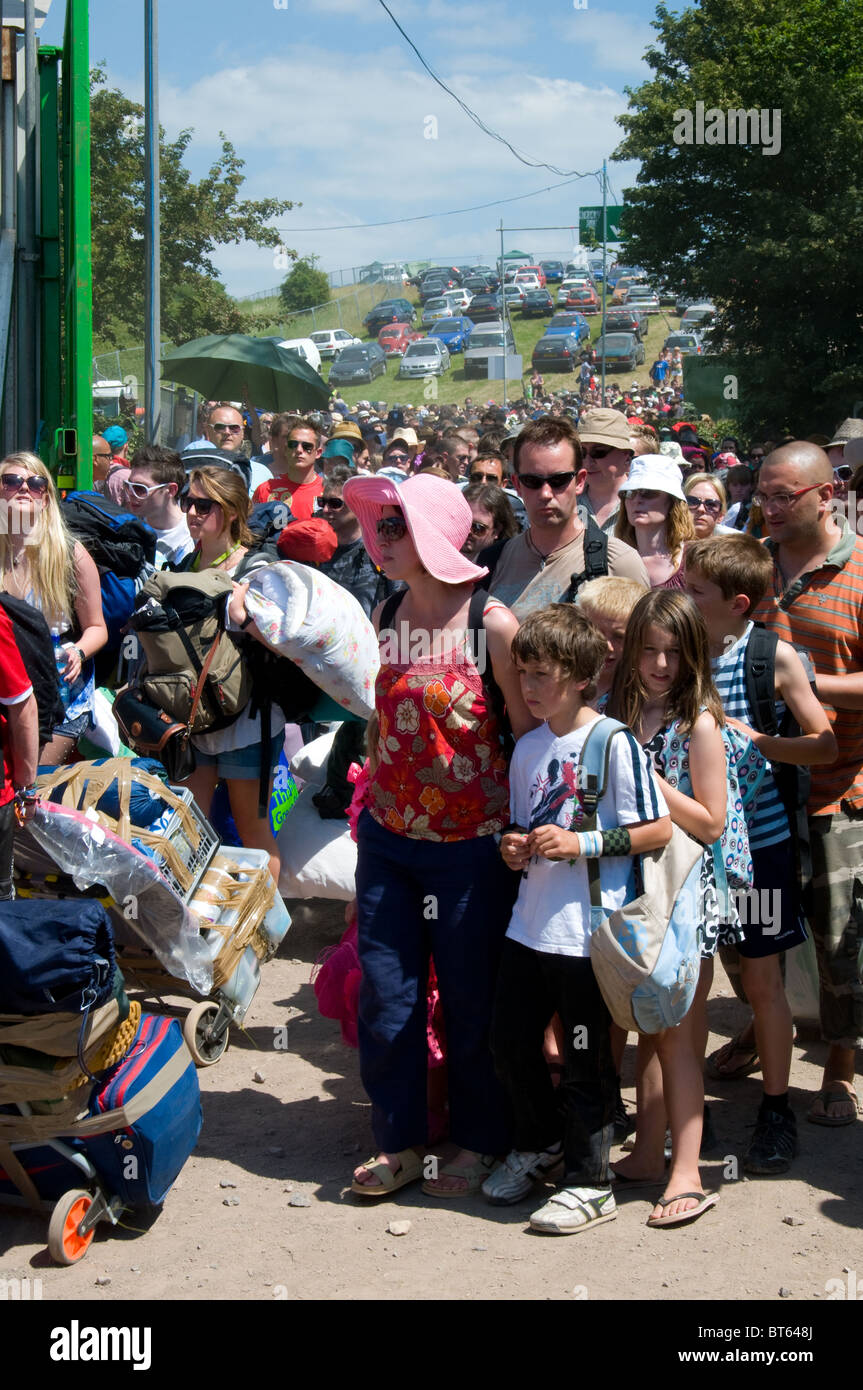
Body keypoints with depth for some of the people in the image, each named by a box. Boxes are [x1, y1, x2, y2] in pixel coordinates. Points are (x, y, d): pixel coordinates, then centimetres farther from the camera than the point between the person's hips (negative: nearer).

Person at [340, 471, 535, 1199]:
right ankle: (399, 1141, 24)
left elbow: (531, 730, -8)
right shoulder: (383, 617, 4)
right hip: (388, 833, 5)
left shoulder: (492, 624, -13)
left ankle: (479, 1143, 25)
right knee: (385, 996, 8)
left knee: (470, 1001, 8)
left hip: (470, 841, -5)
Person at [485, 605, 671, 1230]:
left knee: (586, 1060, 3)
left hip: (589, 932, -7)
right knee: (511, 1041, 14)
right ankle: (539, 1145, 38)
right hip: (530, 924, 7)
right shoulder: (528, 747, 9)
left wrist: (581, 843, -18)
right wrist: (514, 846, -1)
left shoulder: (615, 743, -12)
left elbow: (658, 829, -13)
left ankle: (590, 1184, 17)